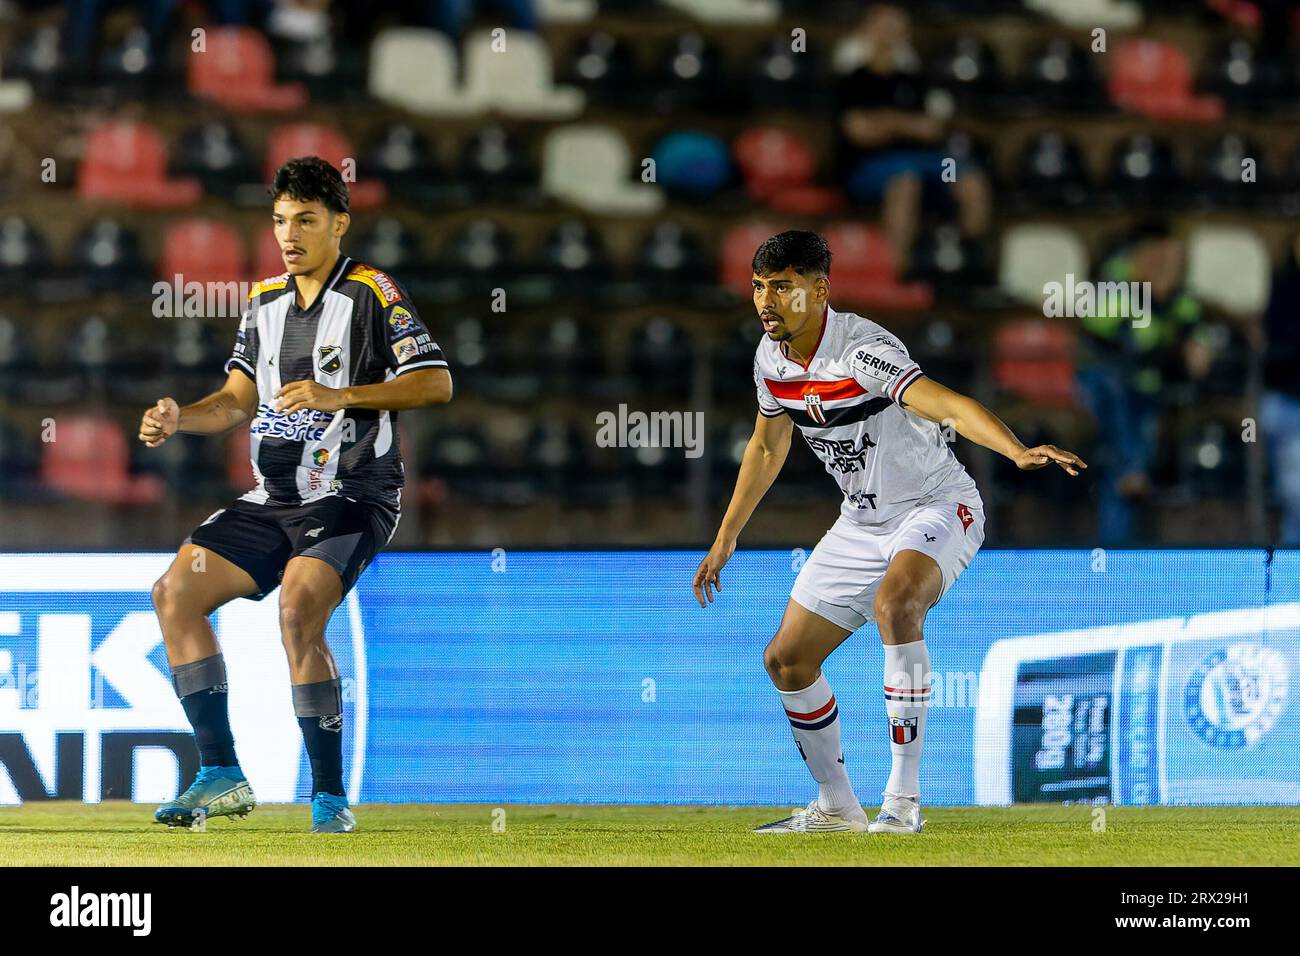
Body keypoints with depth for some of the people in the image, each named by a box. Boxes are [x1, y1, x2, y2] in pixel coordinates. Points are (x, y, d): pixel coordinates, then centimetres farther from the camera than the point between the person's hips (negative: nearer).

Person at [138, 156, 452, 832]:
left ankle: (330, 798, -21)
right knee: (176, 593, -5)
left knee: (298, 611, -29)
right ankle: (221, 777, -1)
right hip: (273, 501, 8)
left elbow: (436, 383, -13)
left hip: (351, 497, -7)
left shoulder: (371, 293, -6)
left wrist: (338, 396, -21)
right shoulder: (266, 300, 15)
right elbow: (238, 398, 19)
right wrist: (178, 418, 0)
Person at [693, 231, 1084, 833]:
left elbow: (948, 405, -41)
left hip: (937, 507, -8)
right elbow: (766, 446, 17)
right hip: (862, 524, 8)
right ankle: (836, 807, 26)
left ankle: (904, 798, -33)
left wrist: (1019, 451, -58)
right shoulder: (772, 358, -2)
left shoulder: (863, 350, -26)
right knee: (787, 660, 6)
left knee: (893, 603, -37)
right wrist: (726, 537, 22)